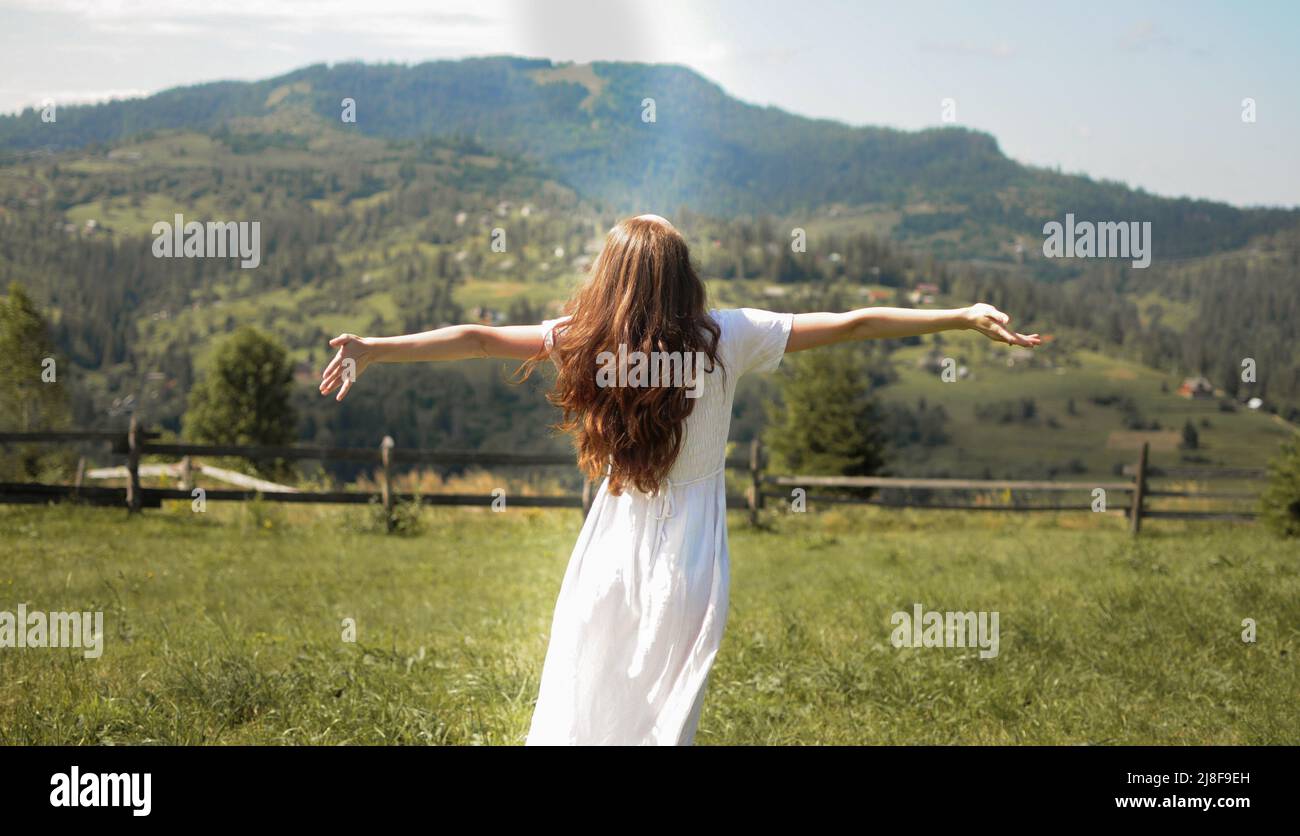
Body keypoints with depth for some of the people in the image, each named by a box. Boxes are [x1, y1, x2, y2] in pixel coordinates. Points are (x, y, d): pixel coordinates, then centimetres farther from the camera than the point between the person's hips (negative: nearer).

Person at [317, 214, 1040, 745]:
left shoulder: (585, 339, -5)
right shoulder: (724, 338, -6)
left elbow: (476, 338, -5)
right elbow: (852, 326, -3)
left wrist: (374, 348, 0)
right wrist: (964, 318, 2)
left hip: (612, 557, 1)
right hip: (689, 564, 0)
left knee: (572, 712, 12)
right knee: (662, 723, 8)